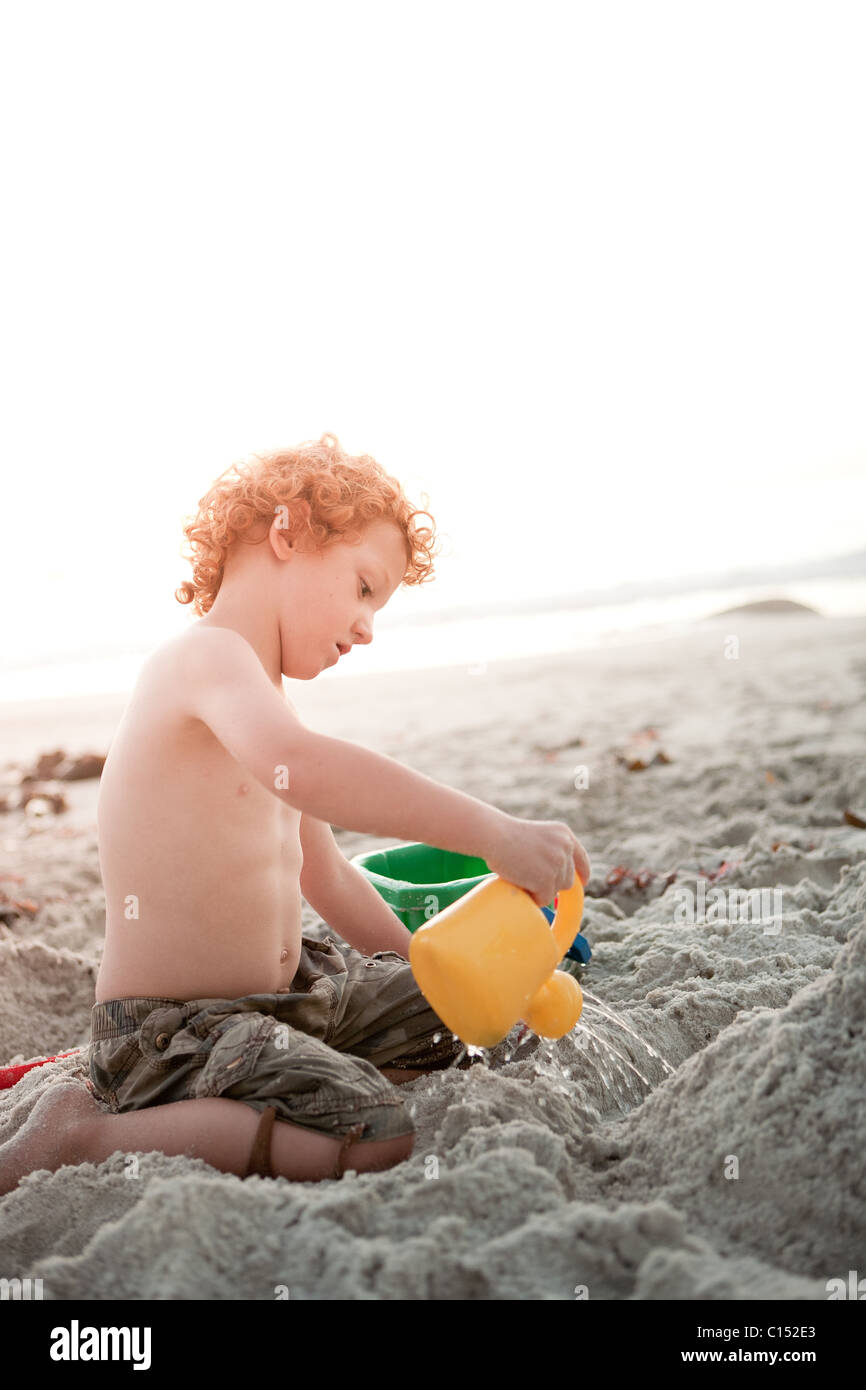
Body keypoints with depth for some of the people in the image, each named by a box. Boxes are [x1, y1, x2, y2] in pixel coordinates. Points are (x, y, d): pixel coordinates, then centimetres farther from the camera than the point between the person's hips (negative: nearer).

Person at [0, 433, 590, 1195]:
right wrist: (493, 833, -41)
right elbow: (297, 767, -43)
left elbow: (327, 879, 20)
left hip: (283, 986, 10)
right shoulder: (206, 656, -19)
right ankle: (86, 1135, -13)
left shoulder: (262, 702, 14)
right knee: (376, 1139, -27)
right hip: (167, 1031, -10)